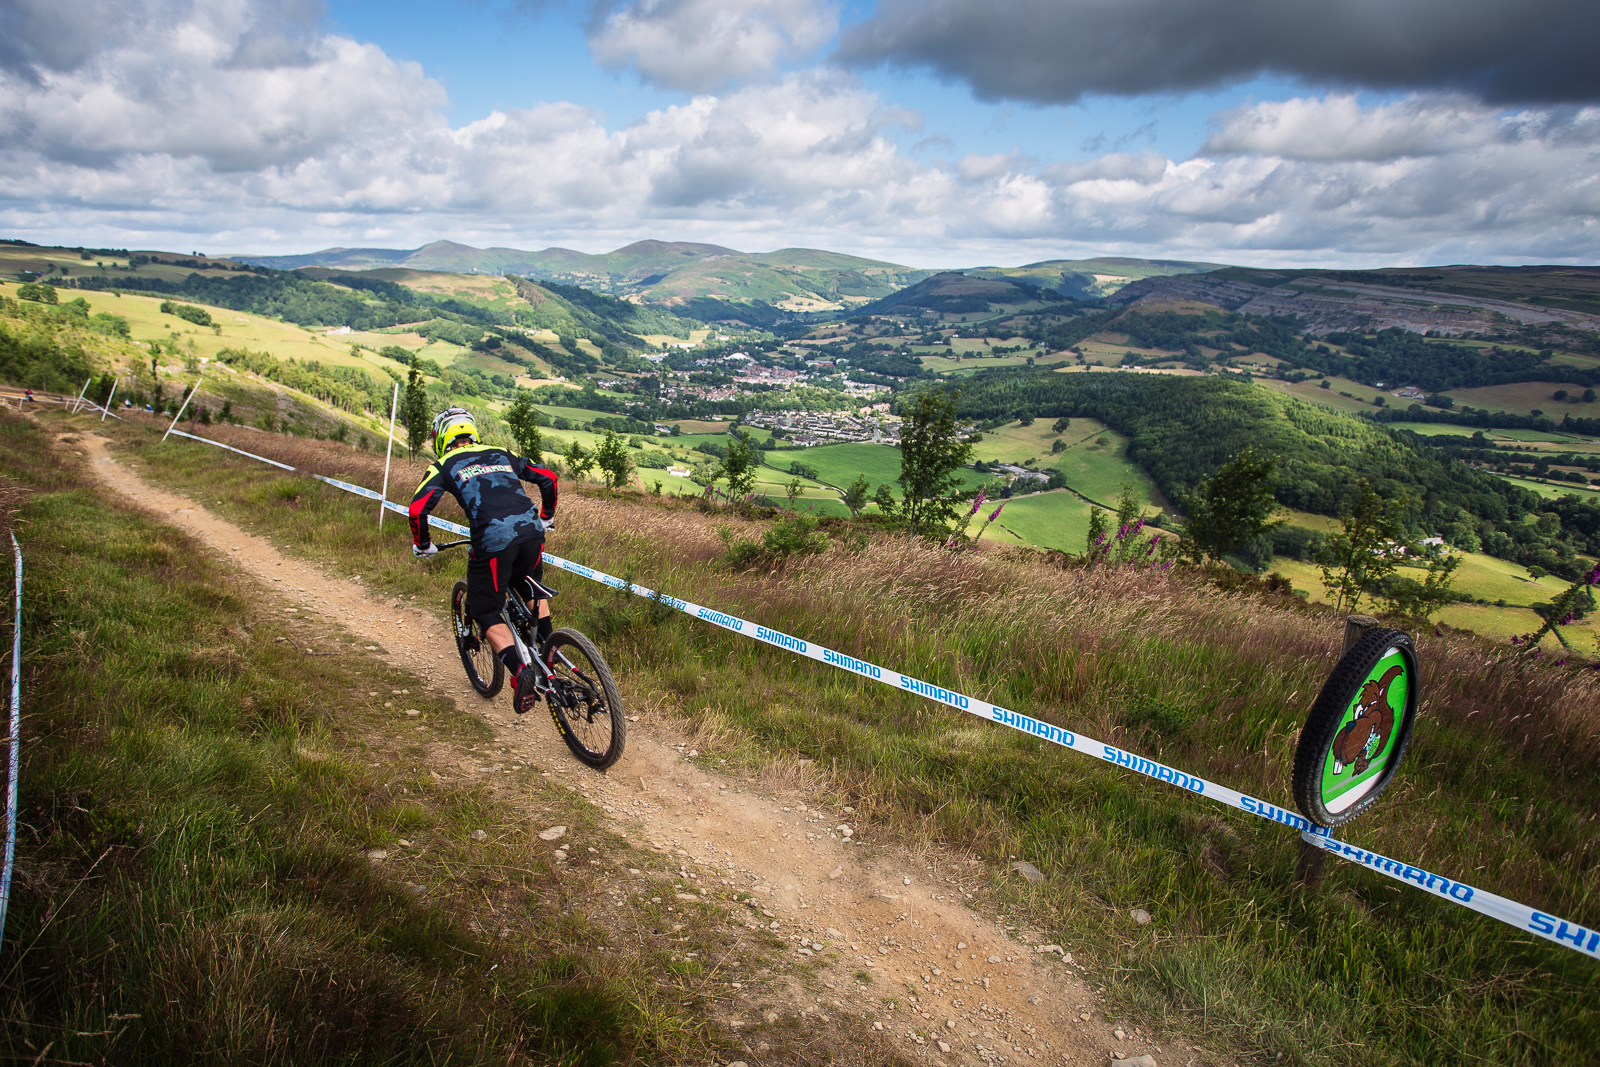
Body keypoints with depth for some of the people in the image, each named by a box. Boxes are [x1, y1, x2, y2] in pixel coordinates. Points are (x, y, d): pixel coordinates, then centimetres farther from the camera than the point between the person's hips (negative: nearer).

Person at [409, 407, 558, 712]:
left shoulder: (444, 467, 14)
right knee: (532, 588, 33)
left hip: (492, 541, -4)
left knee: (486, 614, 11)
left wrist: (422, 544, 20)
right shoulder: (500, 454, 25)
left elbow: (417, 509, 2)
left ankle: (520, 671, -10)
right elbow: (548, 478, 25)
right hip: (531, 532, 4)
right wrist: (546, 518, 39)